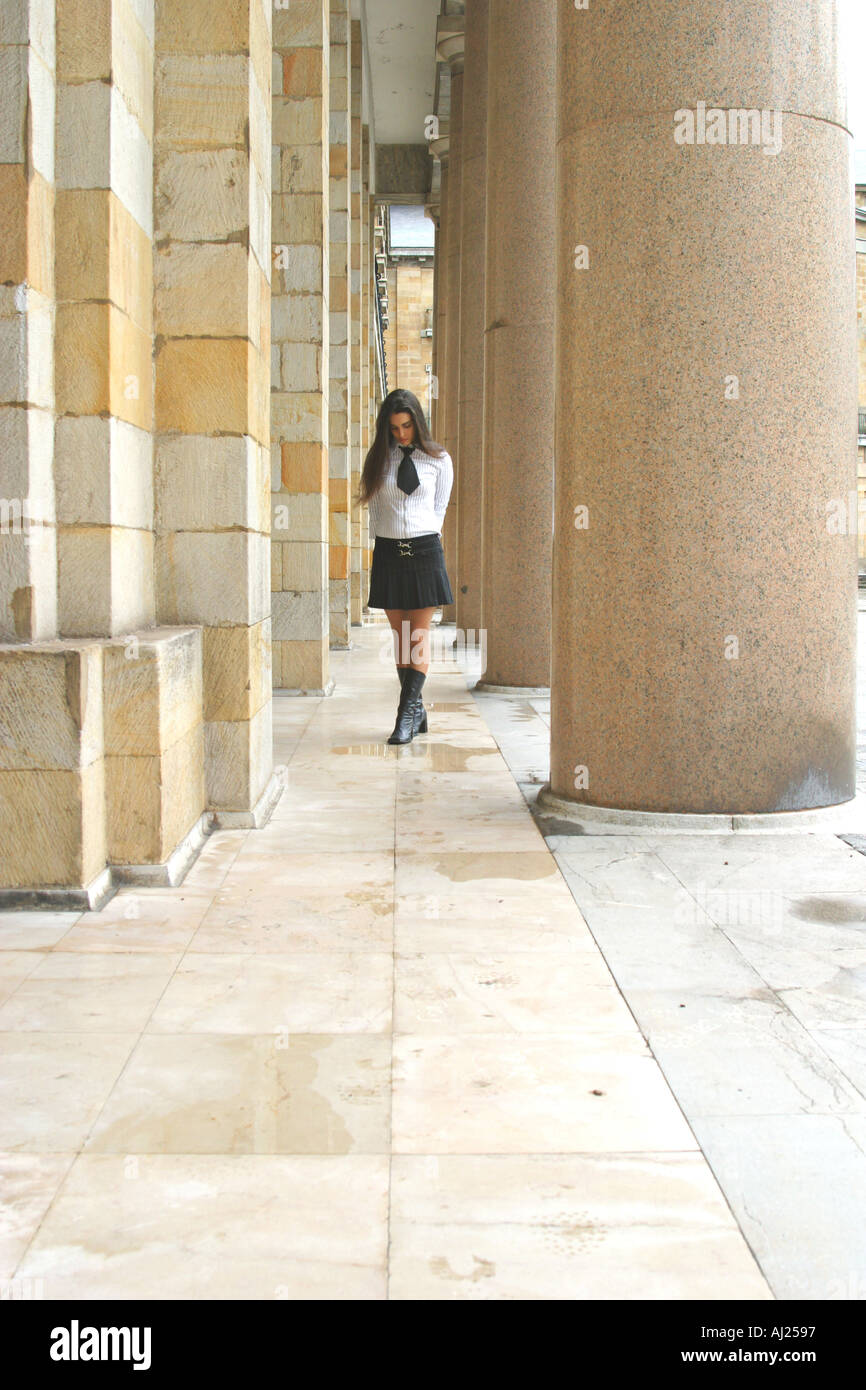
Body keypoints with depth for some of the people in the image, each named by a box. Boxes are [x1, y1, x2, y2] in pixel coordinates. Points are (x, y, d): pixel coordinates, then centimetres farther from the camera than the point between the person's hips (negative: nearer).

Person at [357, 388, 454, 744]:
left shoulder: (438, 459, 5)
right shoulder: (378, 458, 8)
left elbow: (439, 507, 10)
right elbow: (374, 506, 12)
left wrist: (424, 539, 5)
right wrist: (387, 541, 7)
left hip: (425, 550, -2)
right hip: (388, 551, 2)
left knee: (419, 634, -6)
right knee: (400, 635, 3)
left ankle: (407, 710, -7)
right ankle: (416, 711, 10)